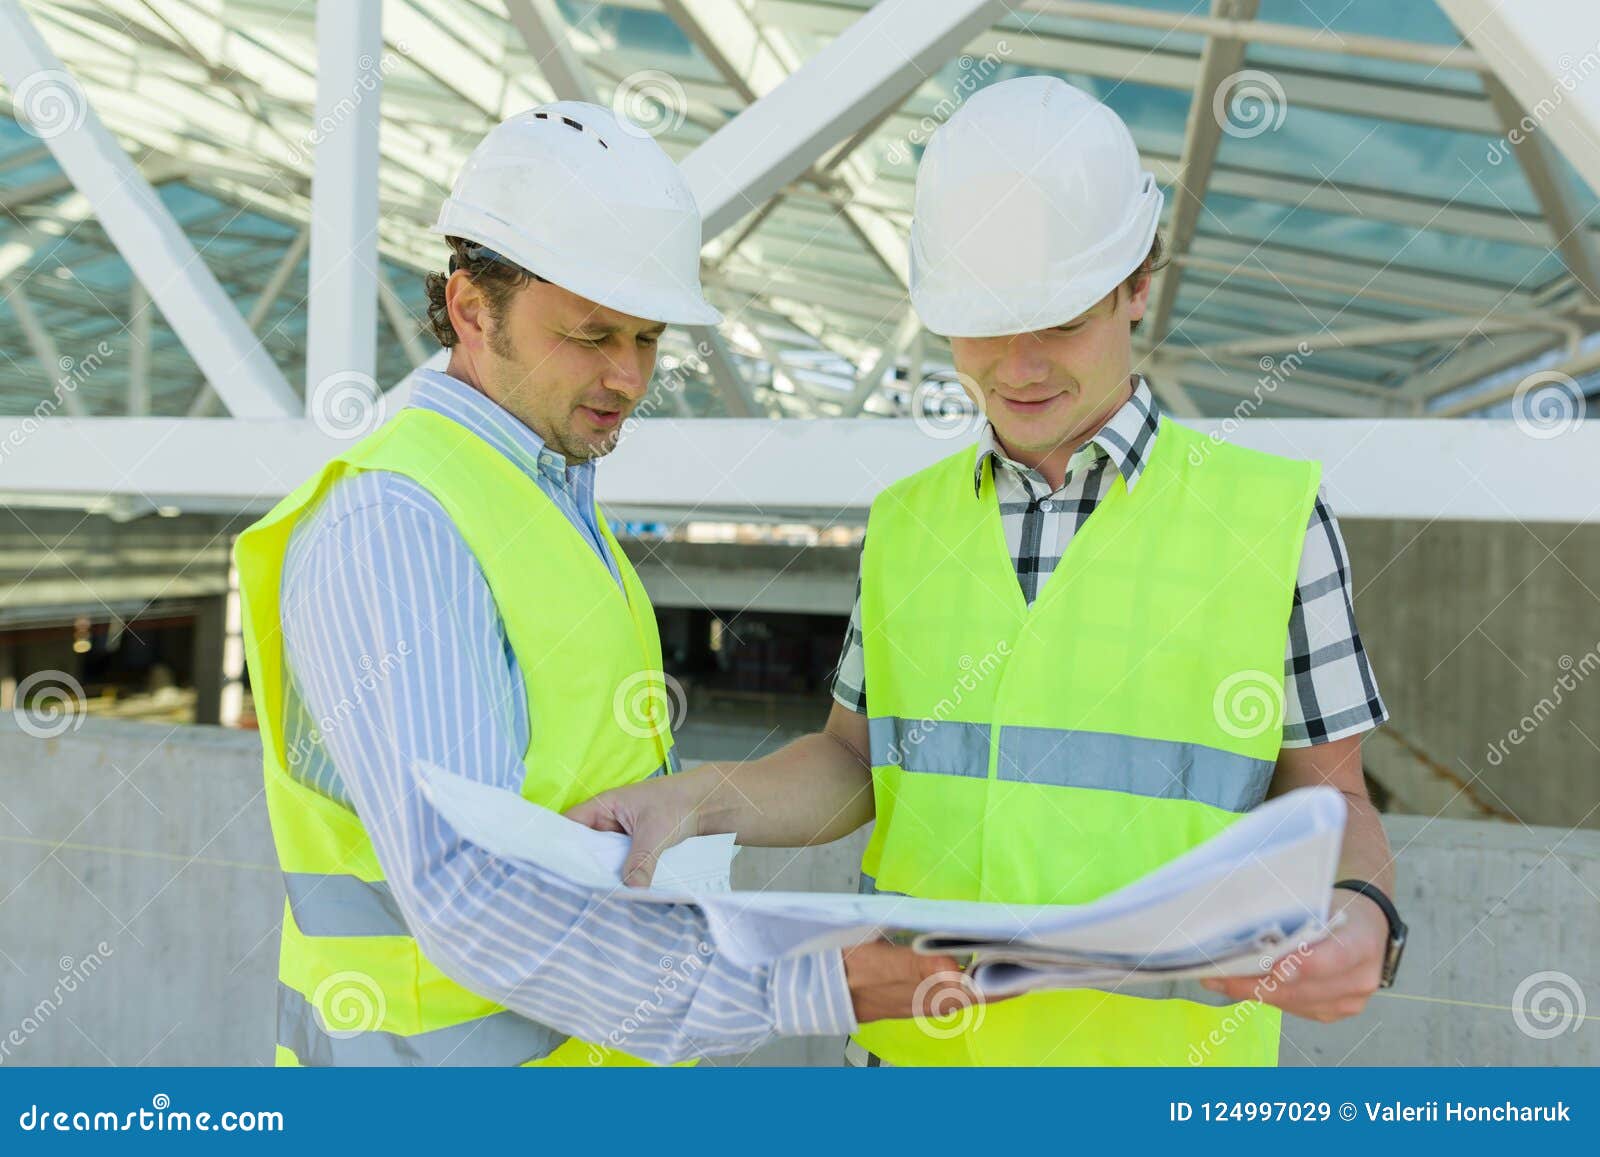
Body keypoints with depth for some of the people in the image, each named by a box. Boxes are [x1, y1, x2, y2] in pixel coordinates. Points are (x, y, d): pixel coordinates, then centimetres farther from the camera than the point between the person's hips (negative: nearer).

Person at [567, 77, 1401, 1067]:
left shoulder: (1273, 513, -7)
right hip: (920, 1043, 3)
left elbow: (1326, 800, -1)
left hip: (1160, 1049, -3)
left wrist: (1360, 917, -23)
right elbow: (856, 767, 8)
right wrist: (693, 802, -11)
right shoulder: (908, 521, 4)